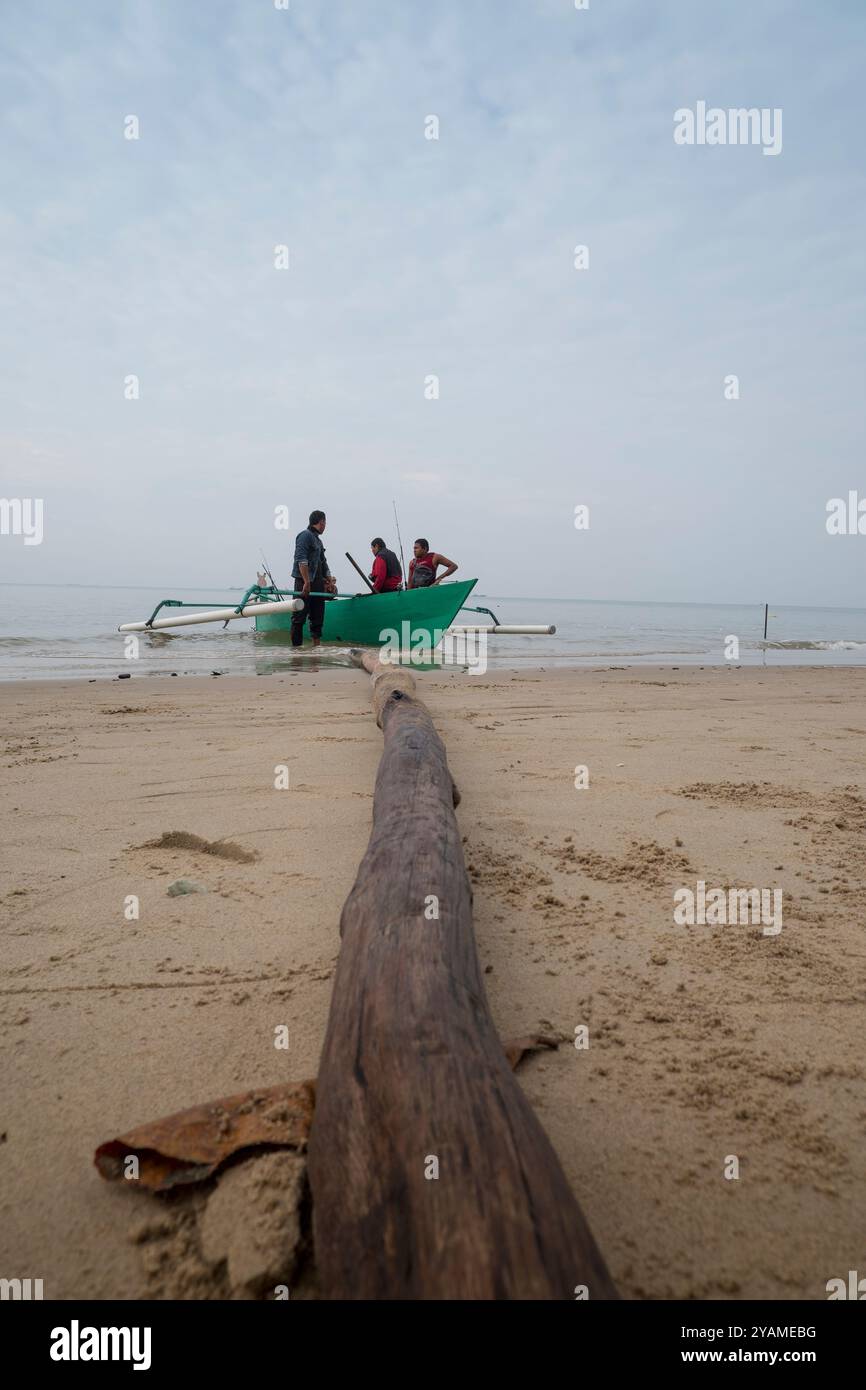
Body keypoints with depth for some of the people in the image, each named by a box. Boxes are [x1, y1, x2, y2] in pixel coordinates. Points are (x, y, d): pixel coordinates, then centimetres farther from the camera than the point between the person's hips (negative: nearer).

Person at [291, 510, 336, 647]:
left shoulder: (318, 540, 21)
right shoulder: (305, 535, -7)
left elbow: (323, 563, 27)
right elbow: (301, 560, -18)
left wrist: (330, 582, 18)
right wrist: (306, 582, -24)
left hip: (317, 584, 9)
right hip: (304, 583, -9)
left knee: (318, 616, 10)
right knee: (299, 617, -7)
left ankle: (317, 646, 16)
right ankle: (296, 647, -6)